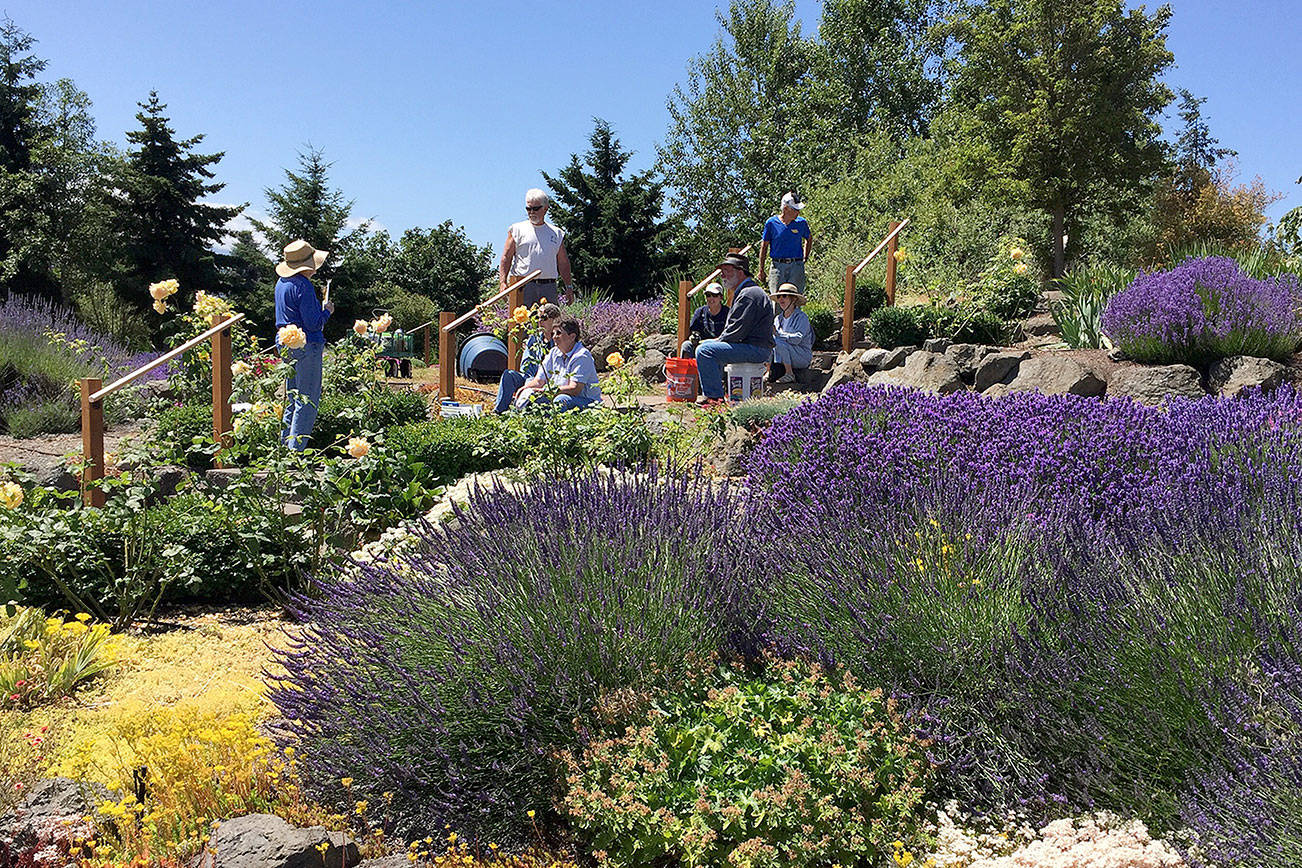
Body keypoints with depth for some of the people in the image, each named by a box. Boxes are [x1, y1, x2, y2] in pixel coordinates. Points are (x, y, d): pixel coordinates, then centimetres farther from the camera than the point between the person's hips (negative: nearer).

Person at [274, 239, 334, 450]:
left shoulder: (282, 283, 12)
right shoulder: (303, 286, -17)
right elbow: (313, 323, -18)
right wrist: (327, 311, 0)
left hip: (285, 342, 10)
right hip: (306, 344, -10)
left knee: (292, 397, 17)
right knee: (307, 400, -4)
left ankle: (285, 446, 22)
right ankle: (295, 450, -5)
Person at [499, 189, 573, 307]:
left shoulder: (557, 233, 16)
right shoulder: (517, 230, 9)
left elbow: (563, 262, 18)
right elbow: (506, 257, 5)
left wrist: (569, 287, 11)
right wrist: (502, 282, -8)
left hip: (549, 287, 2)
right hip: (523, 285, -2)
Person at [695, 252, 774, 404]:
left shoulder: (748, 294, -16)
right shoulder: (744, 292, 20)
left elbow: (737, 331, -22)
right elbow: (734, 328, 24)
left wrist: (718, 340, -6)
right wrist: (719, 339, 10)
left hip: (757, 349, -11)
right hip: (755, 347, 11)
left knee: (705, 351, -21)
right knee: (708, 344, 24)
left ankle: (715, 397, -19)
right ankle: (711, 392, 20)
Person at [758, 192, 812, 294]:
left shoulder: (801, 222, 6)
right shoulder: (771, 222, 2)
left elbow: (809, 239, 25)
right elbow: (764, 245, 9)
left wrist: (805, 258, 15)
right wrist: (761, 270, 8)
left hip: (796, 266, 1)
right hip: (778, 266, -1)